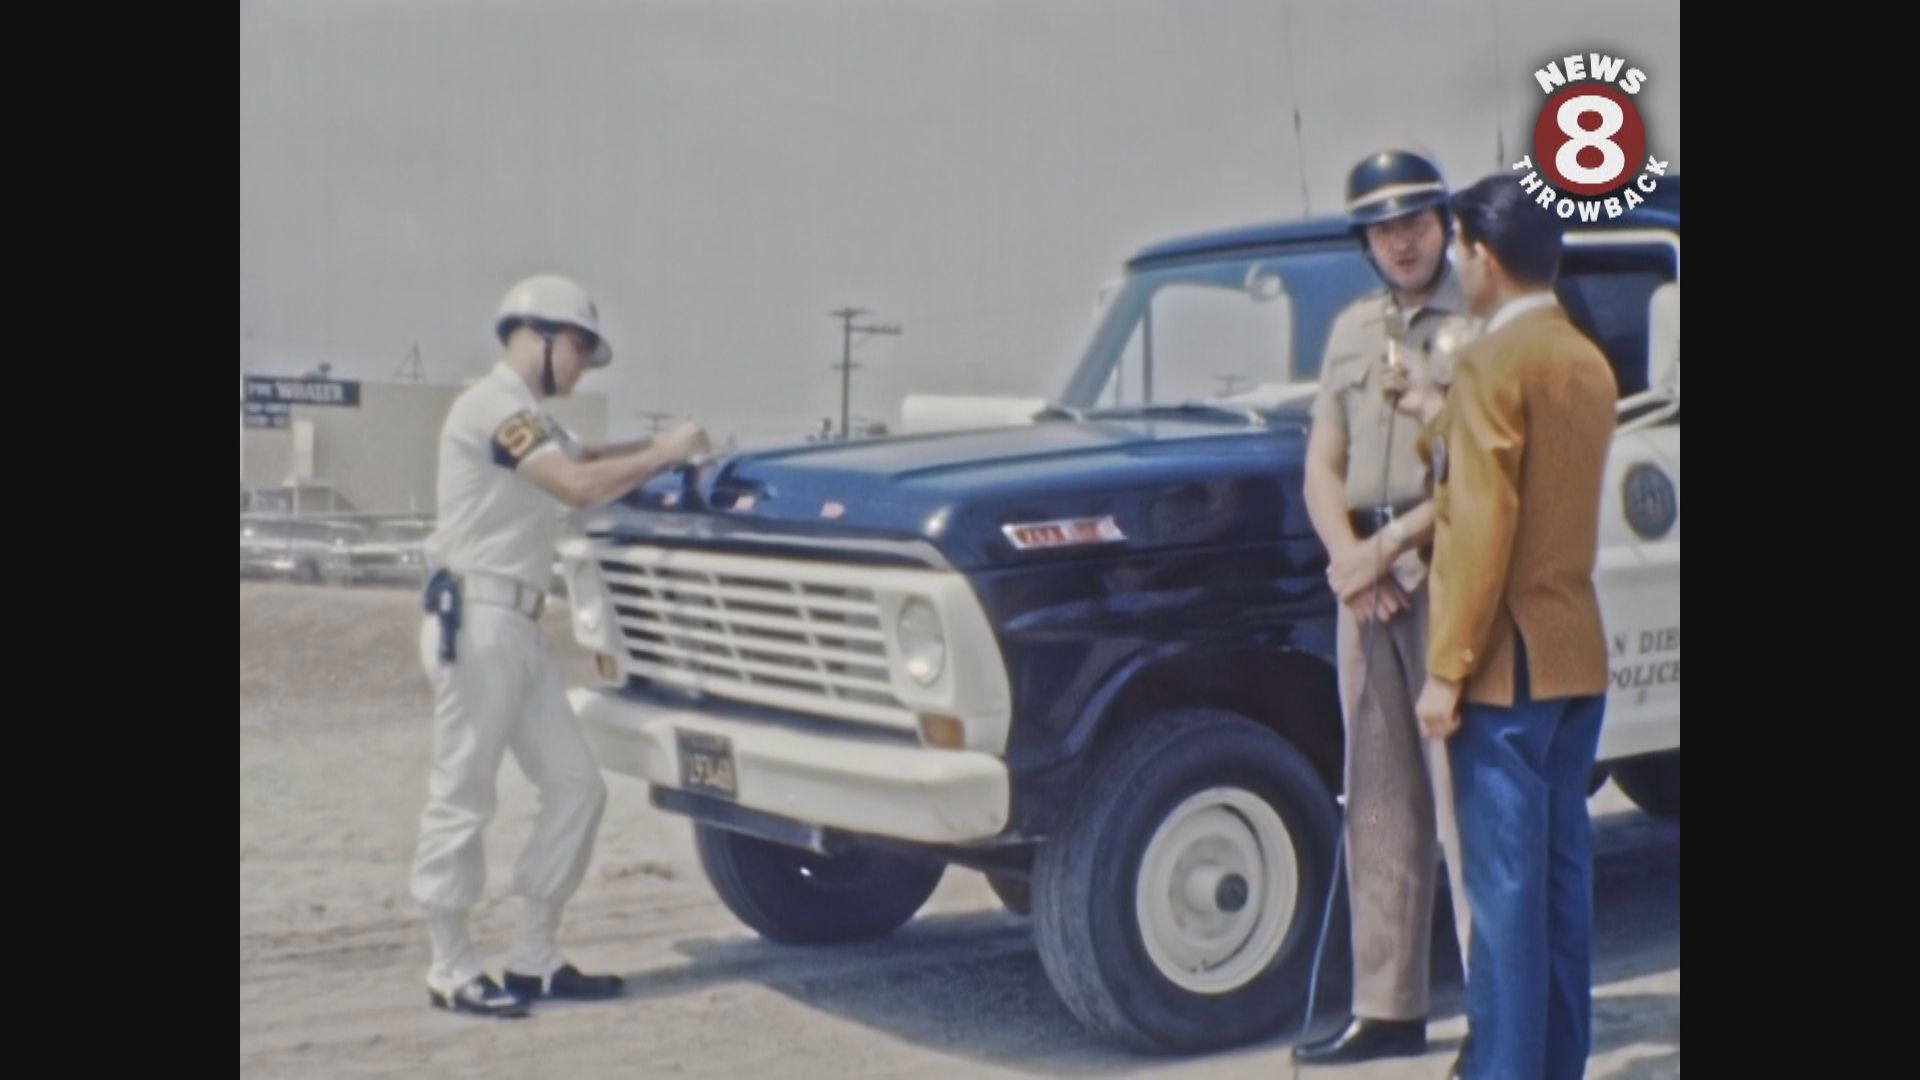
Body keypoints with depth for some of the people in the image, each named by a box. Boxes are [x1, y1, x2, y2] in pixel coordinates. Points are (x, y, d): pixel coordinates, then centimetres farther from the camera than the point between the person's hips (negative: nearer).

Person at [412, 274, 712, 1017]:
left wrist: (658, 451, 5)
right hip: (474, 621, -10)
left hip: (514, 627, 10)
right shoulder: (494, 406, -12)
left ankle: (534, 959, 14)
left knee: (575, 784, 8)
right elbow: (580, 486, -21)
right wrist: (665, 454, -9)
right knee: (461, 797, -4)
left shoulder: (528, 419, 21)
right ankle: (451, 971, 4)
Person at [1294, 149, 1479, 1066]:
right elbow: (1322, 468, 12)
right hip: (1364, 585, 6)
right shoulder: (1352, 331, 16)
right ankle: (1388, 1009, 18)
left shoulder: (1483, 328, -4)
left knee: (1465, 802, -6)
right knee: (1379, 805, 10)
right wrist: (1348, 557, -5)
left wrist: (1390, 545, -14)